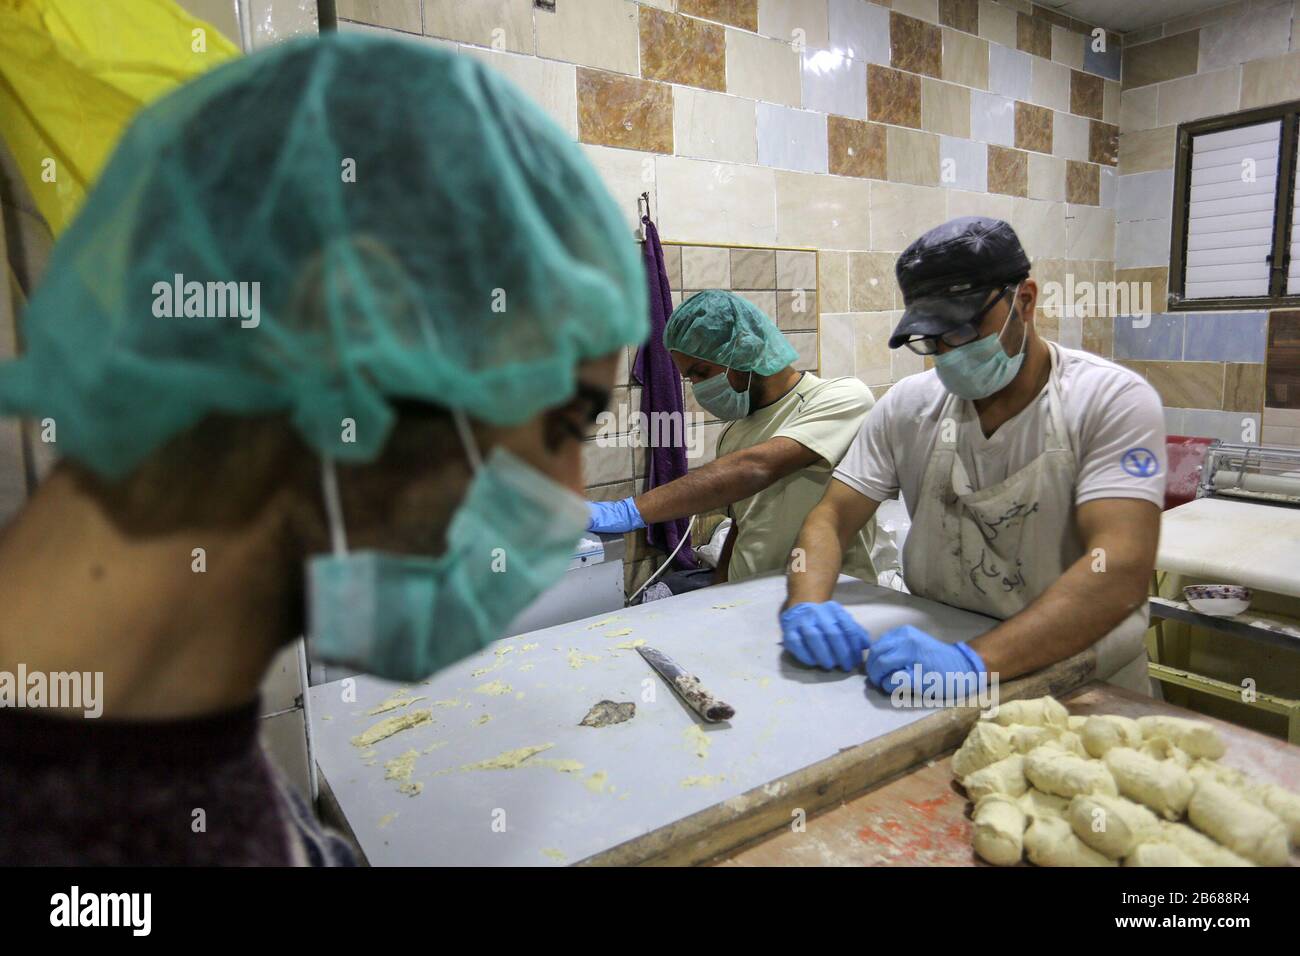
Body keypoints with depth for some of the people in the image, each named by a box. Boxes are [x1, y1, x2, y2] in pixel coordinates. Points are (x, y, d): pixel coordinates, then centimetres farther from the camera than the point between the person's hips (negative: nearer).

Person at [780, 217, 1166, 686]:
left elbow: (1121, 570, -22)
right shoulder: (908, 405, -1)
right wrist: (807, 604, -22)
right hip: (936, 653, 3)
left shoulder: (1114, 401, -11)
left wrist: (976, 660, -34)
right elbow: (831, 517, -2)